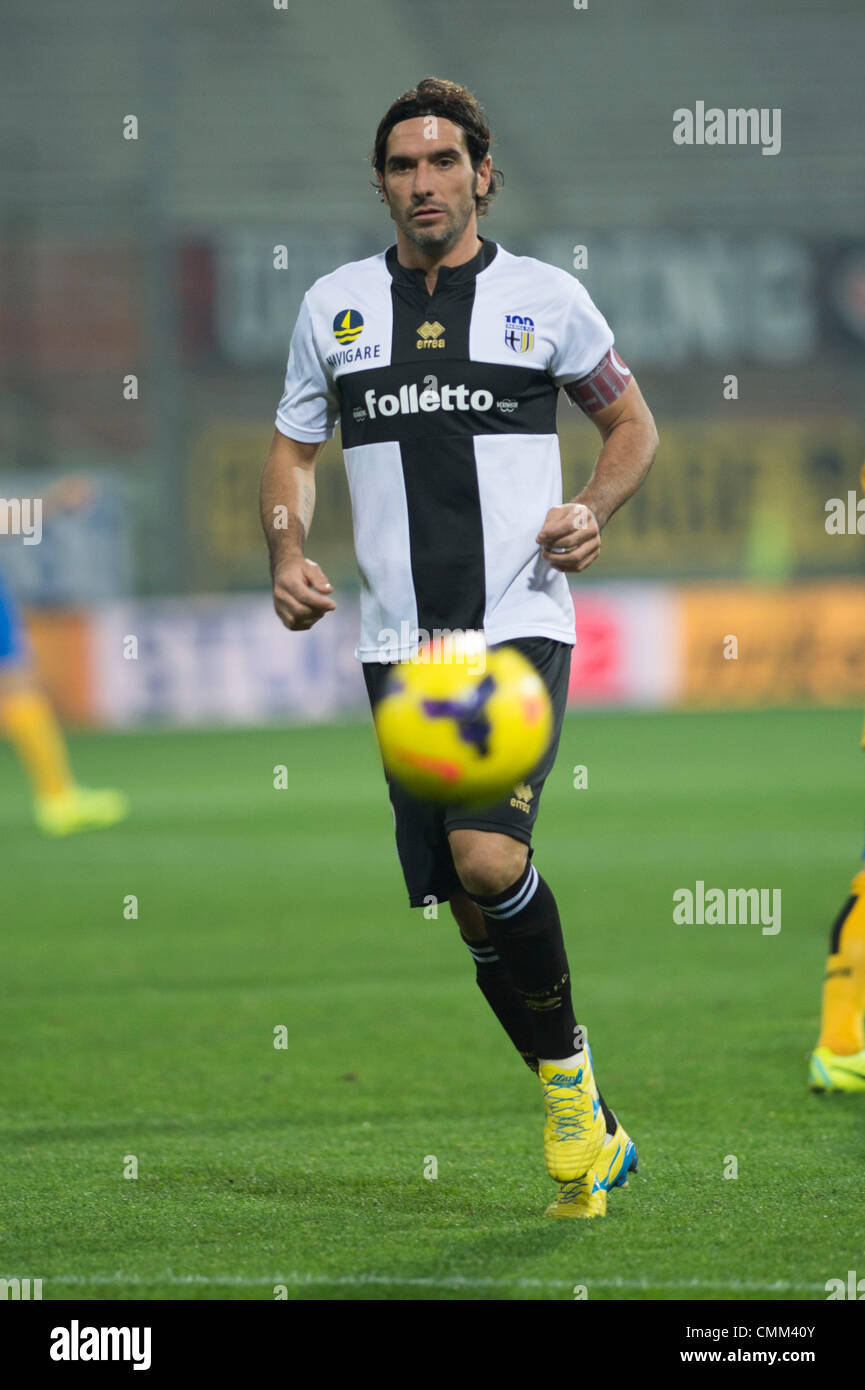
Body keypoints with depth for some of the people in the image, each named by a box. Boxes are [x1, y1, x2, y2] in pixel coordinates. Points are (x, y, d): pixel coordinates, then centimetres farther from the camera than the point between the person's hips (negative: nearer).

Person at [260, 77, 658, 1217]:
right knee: (471, 904, 1)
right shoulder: (335, 306, 10)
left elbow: (632, 419, 15)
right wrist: (288, 552, 2)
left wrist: (594, 511, -4)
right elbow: (294, 447, 20)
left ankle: (570, 1073, -2)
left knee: (488, 857, -24)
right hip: (400, 642, 3)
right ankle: (585, 1125, 16)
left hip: (521, 624, -3)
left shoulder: (546, 298, 3)